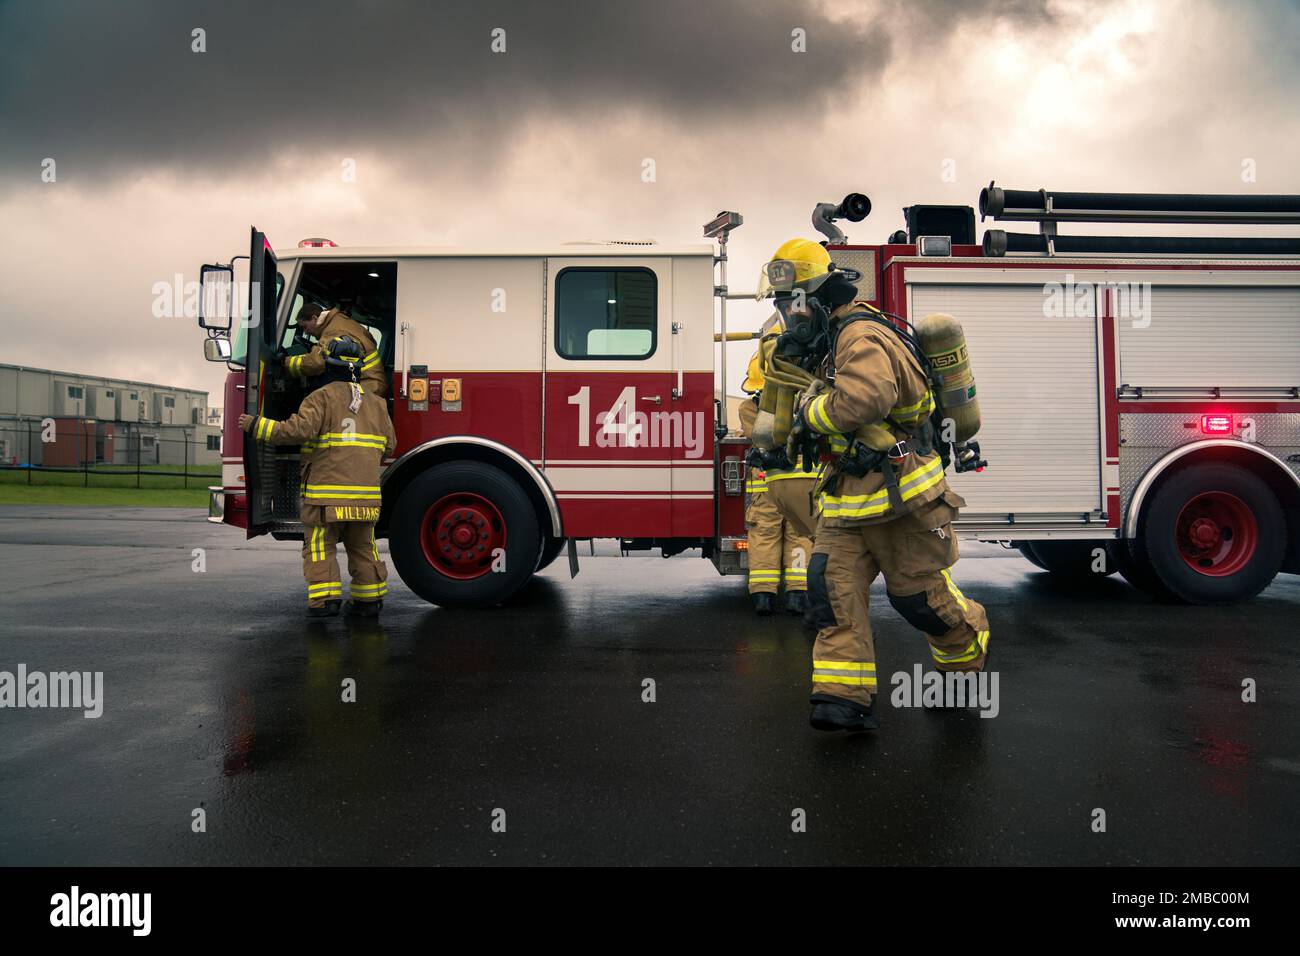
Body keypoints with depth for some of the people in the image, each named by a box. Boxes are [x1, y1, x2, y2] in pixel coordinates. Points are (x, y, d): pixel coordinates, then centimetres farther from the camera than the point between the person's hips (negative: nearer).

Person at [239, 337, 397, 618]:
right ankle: (369, 599, 16)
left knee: (320, 546, 3)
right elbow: (388, 445, 15)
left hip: (327, 491, -5)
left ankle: (325, 599, -4)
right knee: (362, 546, 14)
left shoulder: (322, 397, -5)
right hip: (366, 493, 5)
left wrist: (257, 425, -6)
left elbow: (297, 430, -17)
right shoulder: (376, 403, 13)